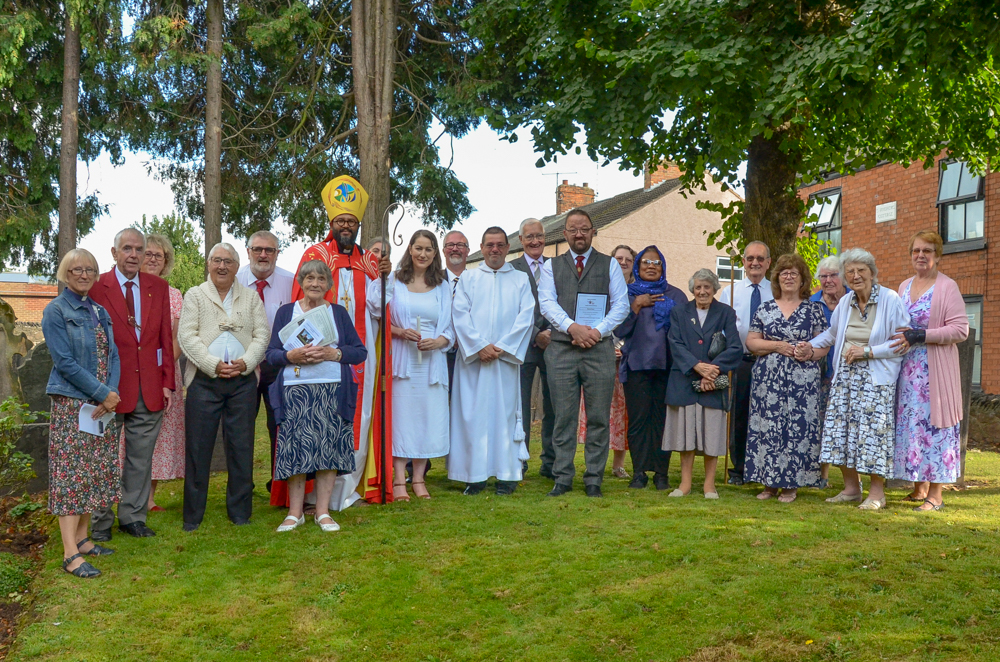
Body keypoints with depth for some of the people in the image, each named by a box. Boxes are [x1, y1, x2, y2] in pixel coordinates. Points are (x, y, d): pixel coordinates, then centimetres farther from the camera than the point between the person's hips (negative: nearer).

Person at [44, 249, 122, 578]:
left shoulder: (99, 311, 14)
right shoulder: (56, 311, -5)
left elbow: (112, 355, 9)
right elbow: (64, 361, -12)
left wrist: (111, 394, -7)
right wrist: (102, 393, -14)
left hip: (103, 403, 7)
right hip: (72, 404, -6)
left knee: (96, 472, 9)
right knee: (71, 474, -7)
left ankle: (82, 538, 20)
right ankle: (70, 554, -6)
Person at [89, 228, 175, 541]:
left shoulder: (158, 287, 9)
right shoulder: (97, 287, -2)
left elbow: (165, 337, 9)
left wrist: (167, 382, 4)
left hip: (149, 389, 3)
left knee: (141, 457, 10)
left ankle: (133, 517, 23)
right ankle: (101, 521, 21)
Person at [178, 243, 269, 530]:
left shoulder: (251, 297, 14)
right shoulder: (194, 295, 10)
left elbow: (261, 335, 6)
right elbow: (187, 336, -1)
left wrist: (245, 362, -11)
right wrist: (214, 365, -12)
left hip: (243, 381, 1)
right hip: (204, 380, -1)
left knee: (241, 447, 3)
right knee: (198, 447, 1)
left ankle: (240, 513, 14)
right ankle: (193, 516, 11)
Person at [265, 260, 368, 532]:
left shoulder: (338, 312, 12)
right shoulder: (286, 312, 12)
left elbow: (361, 352, 6)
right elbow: (271, 353, 6)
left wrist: (333, 353, -10)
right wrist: (292, 356, -14)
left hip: (332, 390, 0)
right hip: (295, 390, 0)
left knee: (329, 448, -2)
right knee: (295, 450, -3)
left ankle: (323, 512, 9)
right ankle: (295, 512, 9)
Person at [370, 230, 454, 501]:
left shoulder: (443, 287, 12)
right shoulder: (393, 280, 5)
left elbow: (450, 327, 11)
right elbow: (379, 318, -1)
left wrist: (438, 341, -9)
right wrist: (400, 332, -18)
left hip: (432, 359, 2)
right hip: (400, 358, -2)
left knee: (427, 416, 3)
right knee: (400, 415, -3)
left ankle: (419, 478, 13)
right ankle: (399, 481, 4)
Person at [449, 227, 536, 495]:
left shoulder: (520, 280, 12)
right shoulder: (468, 278, 12)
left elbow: (526, 317, 1)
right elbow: (460, 314, 2)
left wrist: (502, 347, -10)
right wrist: (479, 345, -11)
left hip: (506, 357, 0)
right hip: (473, 357, 1)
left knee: (505, 412, 0)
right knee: (473, 414, -1)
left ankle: (507, 474, 5)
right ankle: (476, 475, 4)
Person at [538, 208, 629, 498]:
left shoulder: (609, 265, 13)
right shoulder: (551, 266, 14)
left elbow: (621, 304, 5)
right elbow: (547, 303, 1)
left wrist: (597, 331, -9)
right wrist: (572, 327, -14)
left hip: (599, 348, 0)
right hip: (561, 350, 0)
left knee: (598, 417, 1)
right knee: (564, 416, 1)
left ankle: (594, 479, 10)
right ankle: (562, 478, 9)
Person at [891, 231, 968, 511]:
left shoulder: (947, 287, -6)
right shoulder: (904, 286, 14)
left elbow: (960, 329, -13)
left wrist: (920, 336, -20)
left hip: (935, 371, -6)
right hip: (907, 371, 6)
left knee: (933, 424, -4)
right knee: (910, 423, 7)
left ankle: (935, 494, 3)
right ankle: (919, 488, 17)